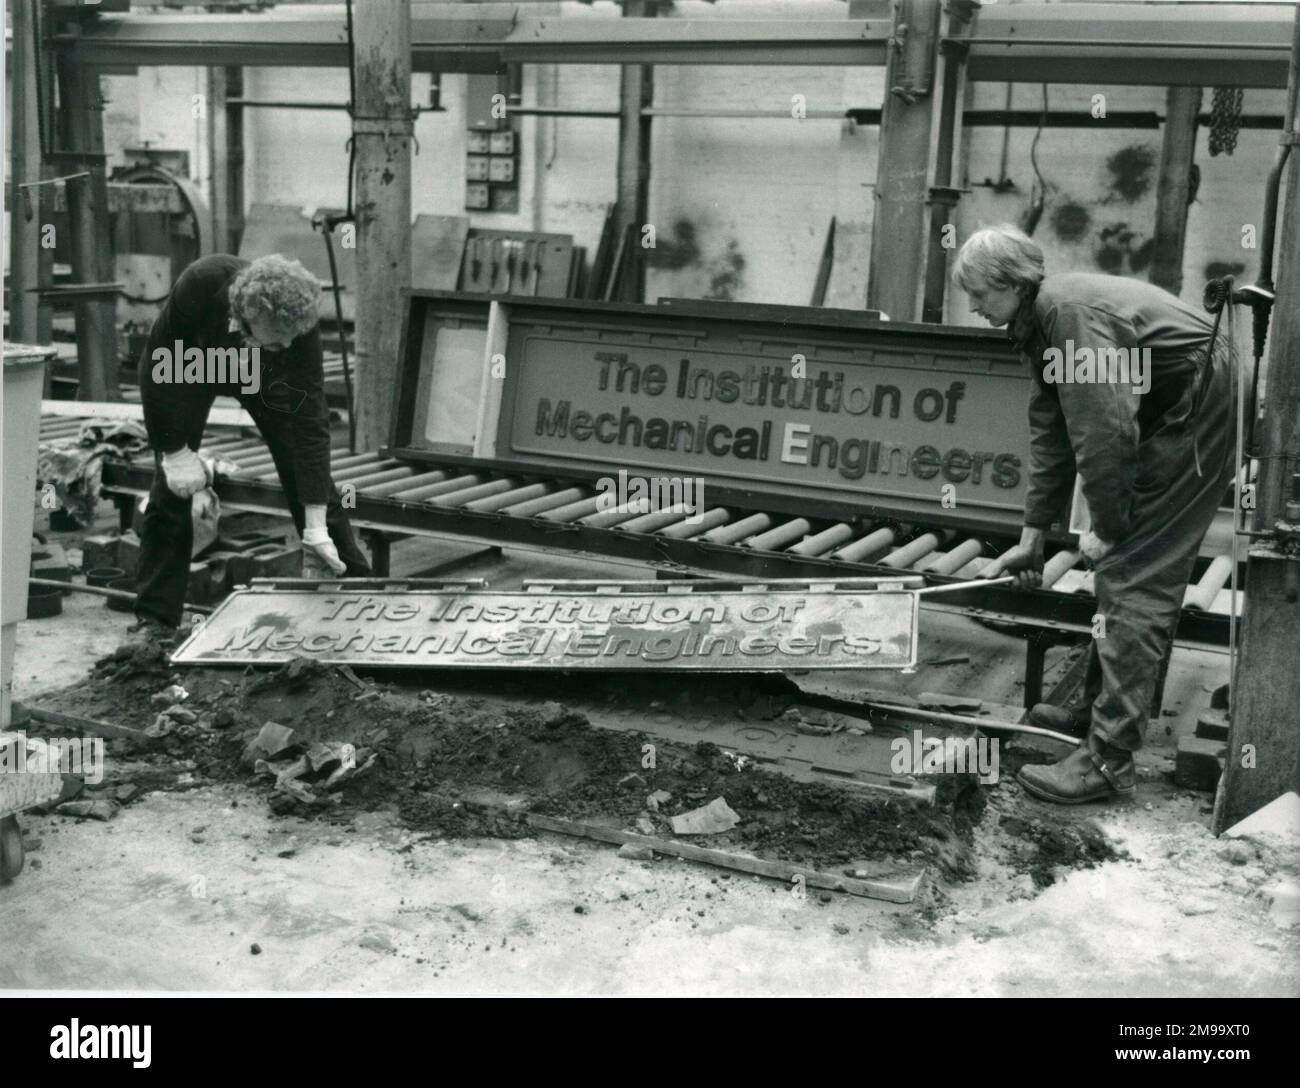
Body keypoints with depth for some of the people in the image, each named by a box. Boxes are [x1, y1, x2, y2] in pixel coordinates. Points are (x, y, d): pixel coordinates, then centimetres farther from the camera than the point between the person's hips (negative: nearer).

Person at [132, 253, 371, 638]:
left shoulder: (300, 325, -37)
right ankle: (155, 618, 2)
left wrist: (315, 527, -35)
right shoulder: (200, 285, -41)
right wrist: (176, 451, -24)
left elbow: (308, 422, -35)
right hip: (185, 366, -1)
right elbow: (161, 361, -25)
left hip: (265, 375, 1)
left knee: (307, 469, -6)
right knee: (172, 486, -9)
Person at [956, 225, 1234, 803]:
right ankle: (1098, 708, 30)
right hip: (1171, 422, 10)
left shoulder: (1069, 310, -23)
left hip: (1199, 417, -10)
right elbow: (1050, 434, 13)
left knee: (1132, 578, -12)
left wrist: (1106, 526, -16)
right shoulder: (1039, 326, 8)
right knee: (1124, 570, 16)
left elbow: (1105, 430, -27)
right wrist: (1032, 537, 14)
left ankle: (1110, 759, -10)